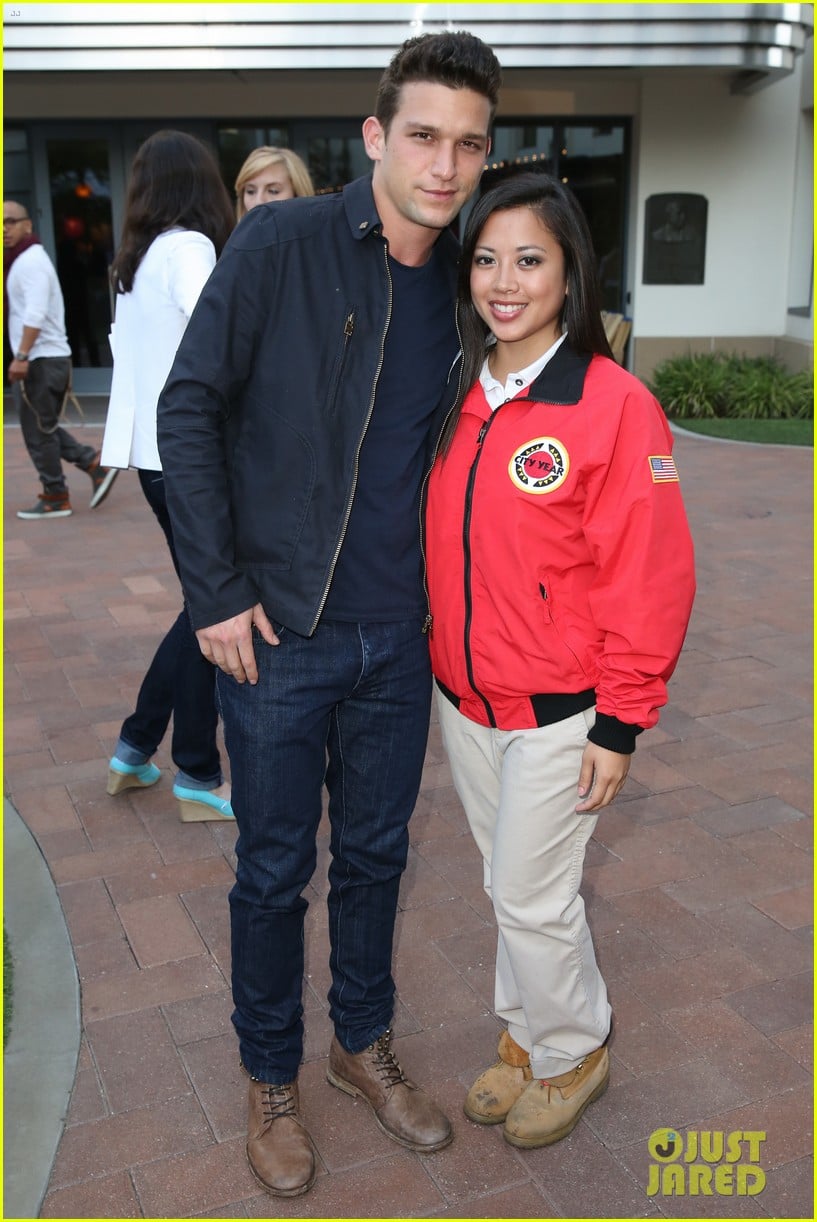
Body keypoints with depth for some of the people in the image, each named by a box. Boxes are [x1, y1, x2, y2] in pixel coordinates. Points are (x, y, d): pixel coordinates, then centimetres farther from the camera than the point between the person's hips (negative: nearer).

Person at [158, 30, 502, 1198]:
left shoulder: (463, 284, 3)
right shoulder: (280, 243, -11)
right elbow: (188, 409, -10)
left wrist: (444, 587, 7)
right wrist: (218, 589, -12)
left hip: (399, 637, 4)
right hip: (279, 630, -4)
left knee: (375, 853, 18)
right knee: (276, 869, 10)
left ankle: (365, 1043, 41)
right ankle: (271, 1079, 33)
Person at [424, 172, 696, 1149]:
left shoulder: (615, 404, -17)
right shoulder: (457, 396, 2)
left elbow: (649, 576, -15)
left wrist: (620, 721, -13)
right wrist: (442, 655, 12)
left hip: (557, 713, -6)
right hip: (463, 698, 6)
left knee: (531, 897, 6)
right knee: (508, 883, 20)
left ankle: (573, 1051, 33)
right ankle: (525, 1037, 41)